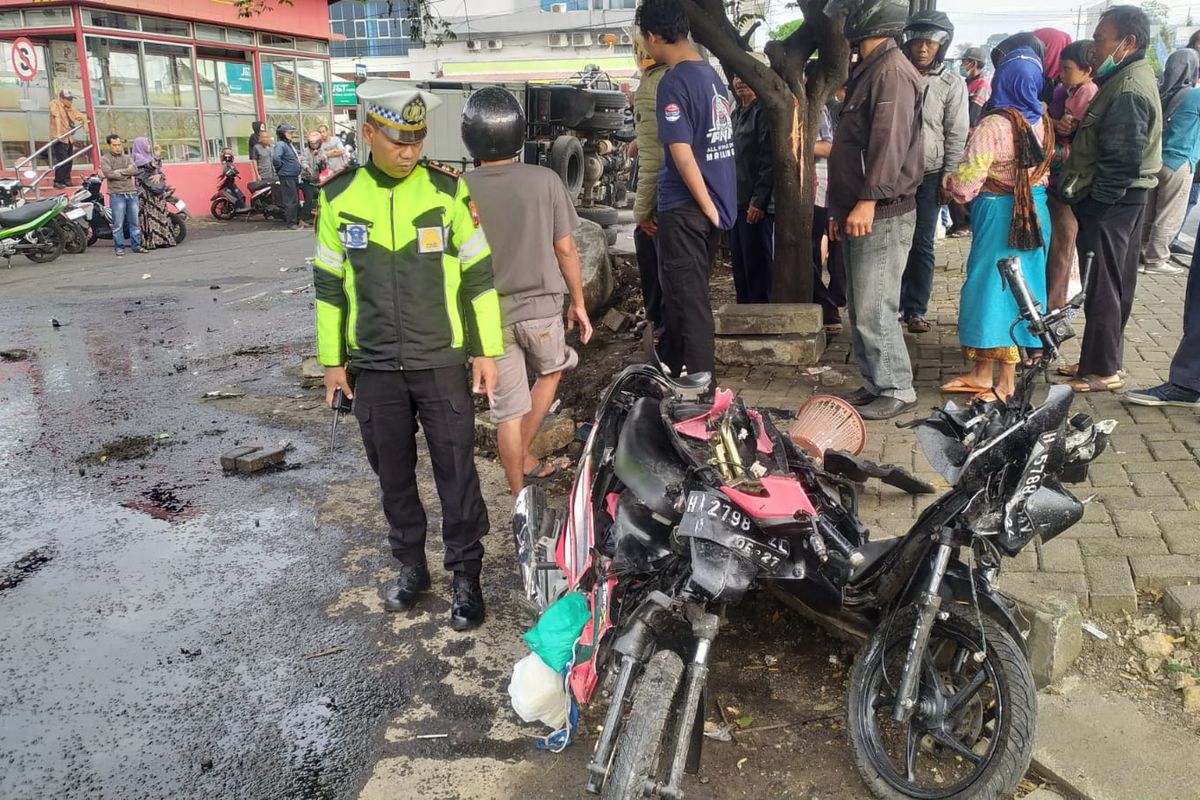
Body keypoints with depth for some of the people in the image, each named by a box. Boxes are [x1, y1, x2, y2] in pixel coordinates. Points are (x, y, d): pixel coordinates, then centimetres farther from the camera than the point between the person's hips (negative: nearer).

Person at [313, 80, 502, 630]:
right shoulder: (339, 198, 1)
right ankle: (410, 566, 32)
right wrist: (332, 360, 9)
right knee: (393, 475, 13)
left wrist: (487, 350, -2)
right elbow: (328, 283, 8)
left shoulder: (448, 190, -5)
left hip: (442, 362, -2)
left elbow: (479, 273, -1)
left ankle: (466, 575, 19)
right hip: (374, 367, 3)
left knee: (456, 473, 4)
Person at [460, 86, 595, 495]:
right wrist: (578, 302, 9)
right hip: (540, 307, 0)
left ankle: (521, 497, 21)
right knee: (550, 372, 29)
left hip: (488, 312, 0)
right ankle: (523, 457, 24)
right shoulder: (545, 181, -11)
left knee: (508, 410, 10)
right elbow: (565, 250, -5)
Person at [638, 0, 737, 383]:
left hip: (686, 206, -9)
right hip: (711, 202, 9)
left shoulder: (673, 83, -15)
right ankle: (670, 366, 31)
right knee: (685, 291, 18)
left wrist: (707, 207, -14)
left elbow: (681, 153, -21)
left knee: (688, 297, 0)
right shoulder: (711, 74, 11)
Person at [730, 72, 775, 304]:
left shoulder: (763, 112, -8)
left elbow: (769, 160, -16)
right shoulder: (736, 115, 19)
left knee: (758, 266, -5)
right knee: (740, 266, 12)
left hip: (756, 206, -9)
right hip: (736, 204, 9)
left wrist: (758, 201, -20)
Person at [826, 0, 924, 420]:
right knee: (861, 310, 12)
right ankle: (876, 383, 21)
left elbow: (890, 141, -22)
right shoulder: (868, 70, 20)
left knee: (874, 311, -8)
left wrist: (868, 201, -27)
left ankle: (897, 390, 3)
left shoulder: (892, 70, -11)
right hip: (859, 213, 10)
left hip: (881, 216, -10)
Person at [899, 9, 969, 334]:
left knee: (921, 246, 3)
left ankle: (915, 310, 11)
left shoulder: (952, 84, 2)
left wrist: (948, 179, -7)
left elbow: (957, 136, 0)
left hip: (928, 176, -2)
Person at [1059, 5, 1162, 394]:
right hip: (1123, 198, 10)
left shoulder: (1128, 90, -18)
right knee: (1115, 285, 16)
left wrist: (1096, 205, -19)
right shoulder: (1131, 77, 14)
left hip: (1110, 201, -10)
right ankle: (1105, 360, 26)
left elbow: (1122, 160, -23)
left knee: (1102, 288, -3)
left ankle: (1102, 371, 5)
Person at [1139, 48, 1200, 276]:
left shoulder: (1160, 93, 5)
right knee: (1169, 217, 2)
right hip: (1179, 163, -6)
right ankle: (1155, 260, 6)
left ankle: (1142, 254, 18)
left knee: (1148, 214, 11)